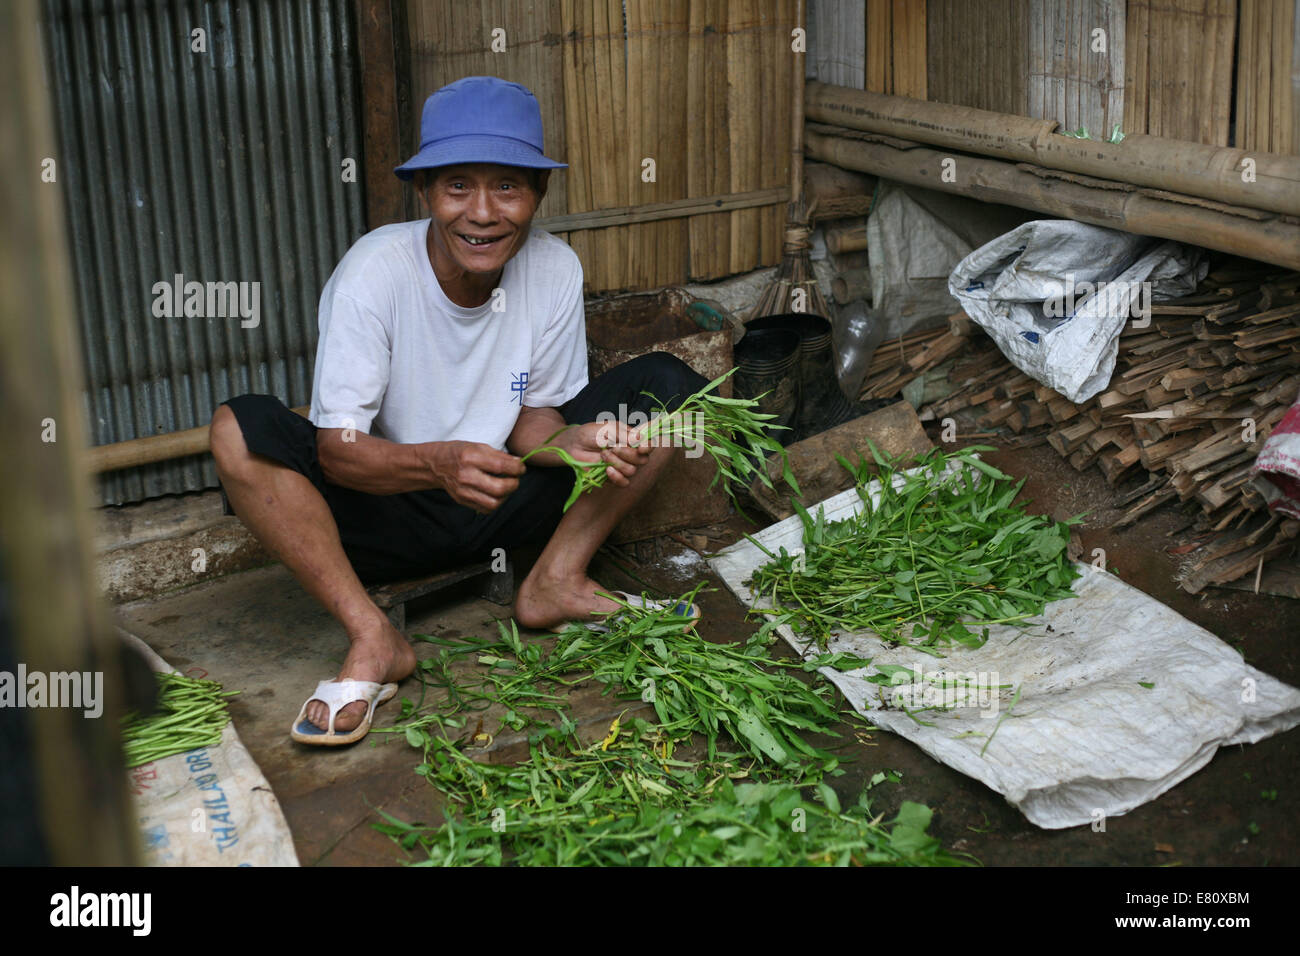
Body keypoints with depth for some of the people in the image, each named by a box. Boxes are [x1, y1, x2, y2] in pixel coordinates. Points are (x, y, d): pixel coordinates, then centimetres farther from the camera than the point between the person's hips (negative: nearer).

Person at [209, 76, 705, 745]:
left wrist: (572, 441, -25)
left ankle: (555, 578, -11)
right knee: (238, 432, -30)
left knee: (666, 386, -10)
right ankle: (373, 639, -24)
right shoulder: (374, 273, -21)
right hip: (390, 508, -3)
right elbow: (337, 450, -23)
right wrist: (438, 464, -43)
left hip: (504, 502, 3)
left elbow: (532, 416, -1)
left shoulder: (554, 269, -10)